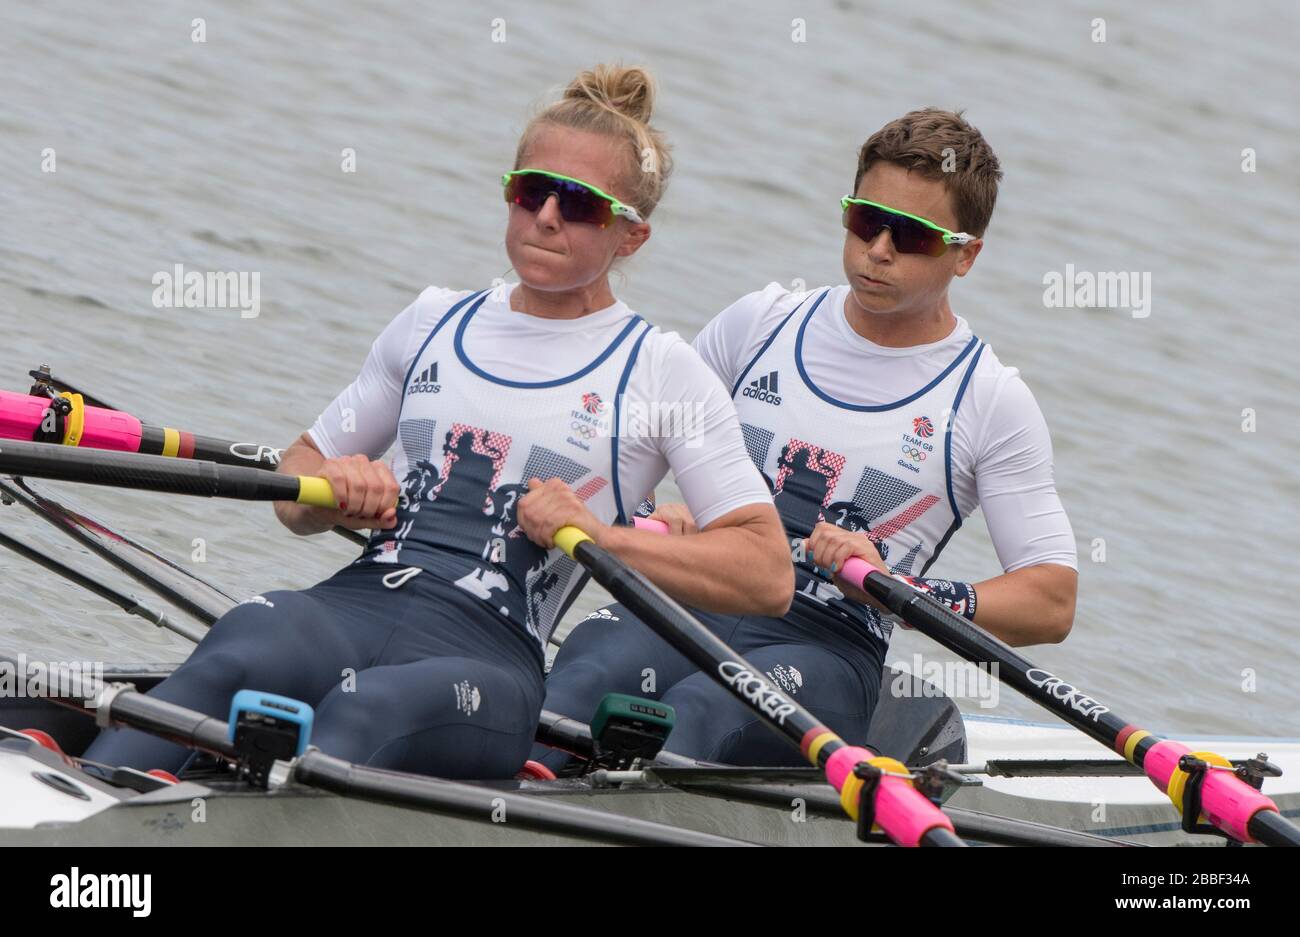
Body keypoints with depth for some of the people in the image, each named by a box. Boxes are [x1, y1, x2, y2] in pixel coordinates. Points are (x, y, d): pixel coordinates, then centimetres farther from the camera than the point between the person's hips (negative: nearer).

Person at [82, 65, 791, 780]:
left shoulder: (656, 369, 11)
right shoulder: (435, 322, 23)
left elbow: (769, 576, 2)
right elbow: (294, 487, 29)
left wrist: (600, 537, -9)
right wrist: (333, 492, 4)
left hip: (486, 658, -3)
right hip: (353, 605, 3)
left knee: (363, 711, -39)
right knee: (236, 658, -34)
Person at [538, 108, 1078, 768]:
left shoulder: (990, 402, 6)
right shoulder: (760, 323, 16)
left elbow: (1052, 603, 1)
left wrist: (895, 589, -13)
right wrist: (651, 518, -2)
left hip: (827, 647, -2)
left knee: (700, 711, -38)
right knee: (583, 682, -34)